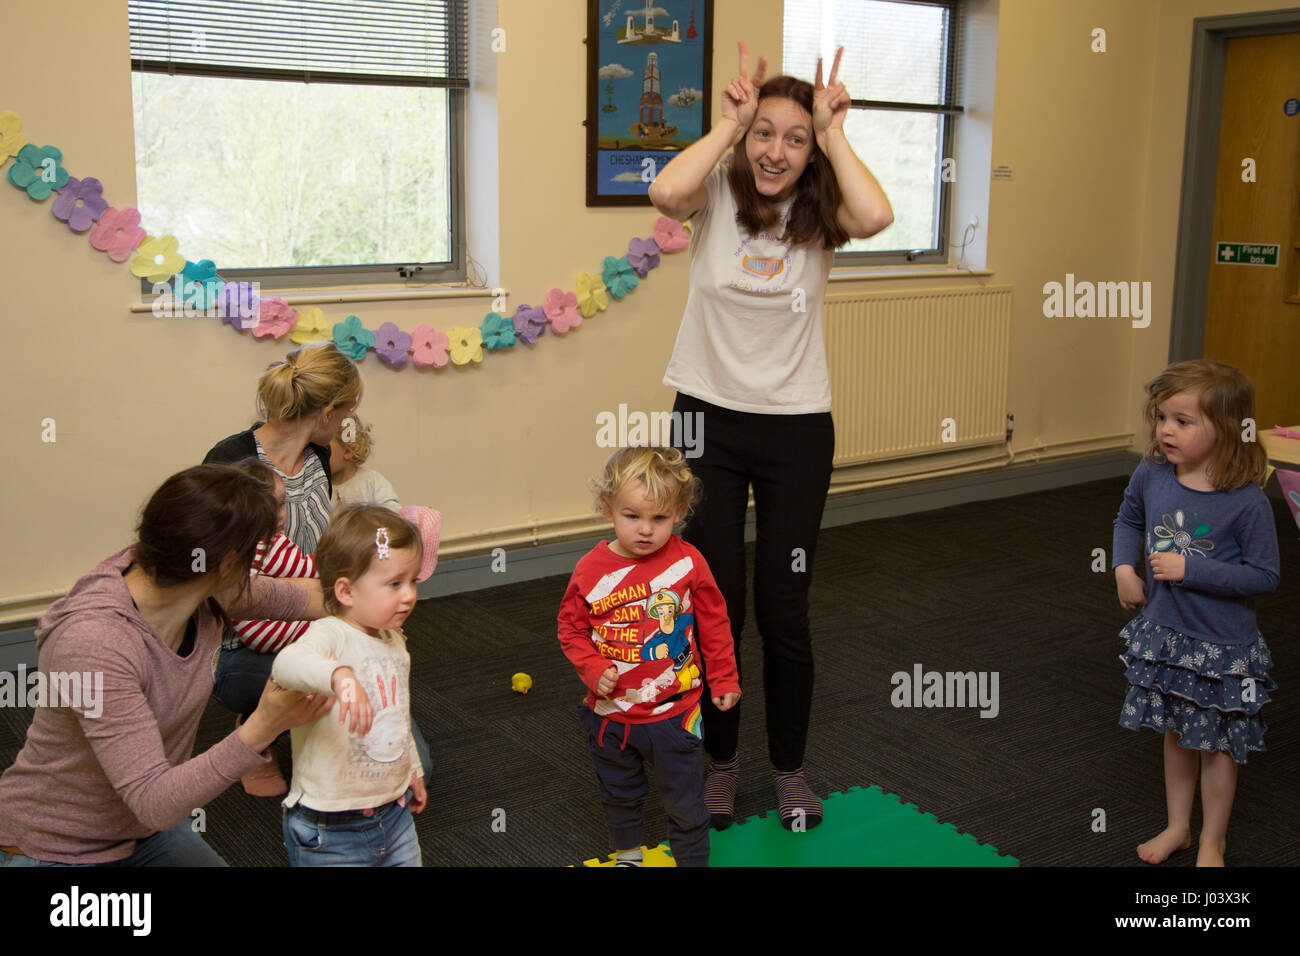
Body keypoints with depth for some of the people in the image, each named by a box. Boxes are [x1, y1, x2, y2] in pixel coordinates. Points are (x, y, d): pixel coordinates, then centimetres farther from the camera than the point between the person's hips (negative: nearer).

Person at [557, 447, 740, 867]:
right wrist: (592, 669, -15)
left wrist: (724, 678, 5)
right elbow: (571, 628, 0)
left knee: (685, 800, 11)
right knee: (619, 793, 25)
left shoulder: (688, 562, -14)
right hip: (612, 713, 2)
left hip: (674, 711, -2)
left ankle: (692, 857, 32)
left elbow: (714, 623, -1)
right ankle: (627, 853, 49)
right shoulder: (591, 571, -12)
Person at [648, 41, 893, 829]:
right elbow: (666, 192, -27)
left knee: (784, 611, 7)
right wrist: (730, 121, -15)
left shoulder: (819, 212, -2)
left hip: (797, 430, 0)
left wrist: (832, 130, -13)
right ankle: (720, 758, 31)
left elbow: (877, 215, -25)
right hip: (708, 420, 0)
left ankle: (790, 766, 29)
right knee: (714, 604, 9)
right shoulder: (716, 196, -3)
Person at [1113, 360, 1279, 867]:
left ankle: (1212, 842, 32)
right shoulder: (1151, 476, -9)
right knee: (1175, 734, 21)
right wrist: (1124, 568, -2)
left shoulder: (1246, 502, -24)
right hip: (1164, 634, 5)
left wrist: (1191, 569, -25)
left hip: (1222, 647, -5)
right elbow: (1129, 520, 12)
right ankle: (1177, 826, 40)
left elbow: (1264, 577, -20)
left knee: (1218, 745, 12)